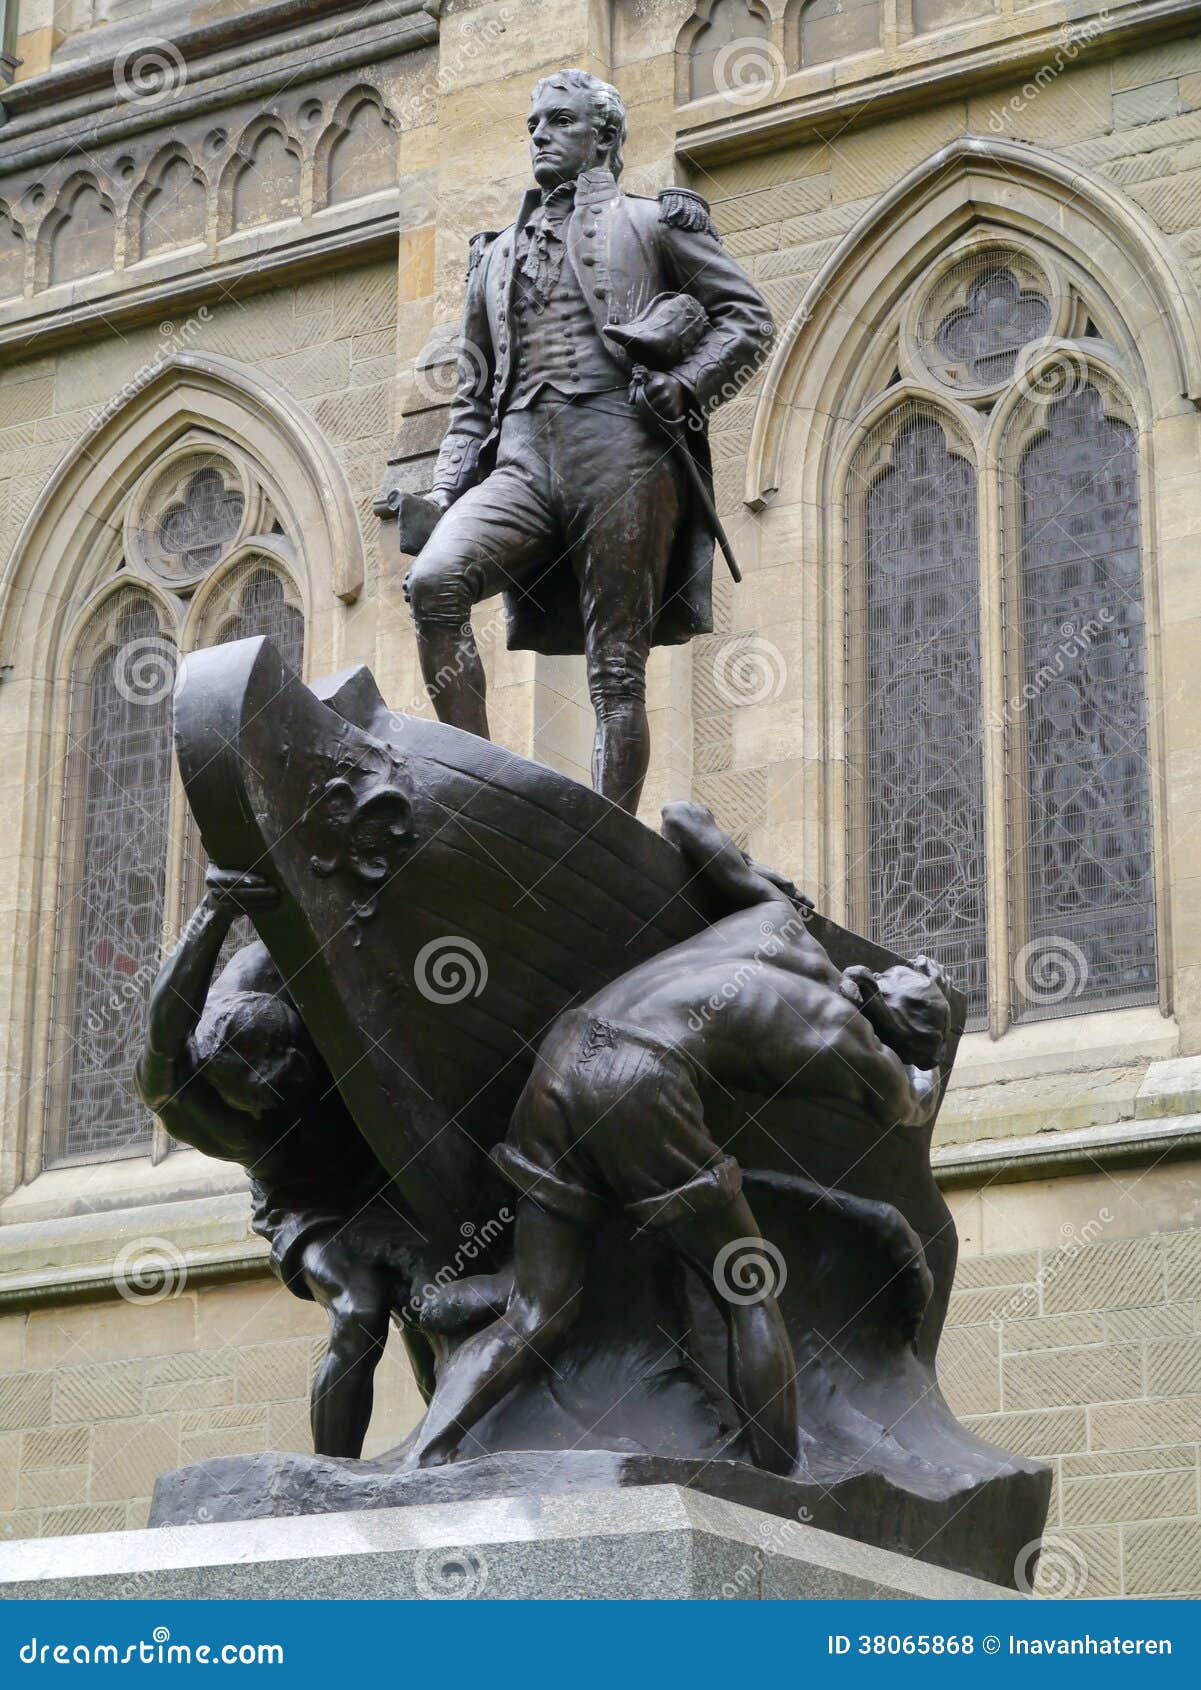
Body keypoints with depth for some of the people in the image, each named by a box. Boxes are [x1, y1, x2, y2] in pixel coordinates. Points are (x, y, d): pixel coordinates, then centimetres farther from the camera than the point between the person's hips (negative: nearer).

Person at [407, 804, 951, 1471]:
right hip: (644, 1089, -6)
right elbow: (919, 1102, 39)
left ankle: (419, 1466, -13)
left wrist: (757, 881, 47)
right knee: (751, 1297, 12)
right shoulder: (863, 1059, 14)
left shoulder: (780, 918, 24)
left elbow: (681, 817, 32)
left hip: (562, 1056, 6)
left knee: (538, 1321, 6)